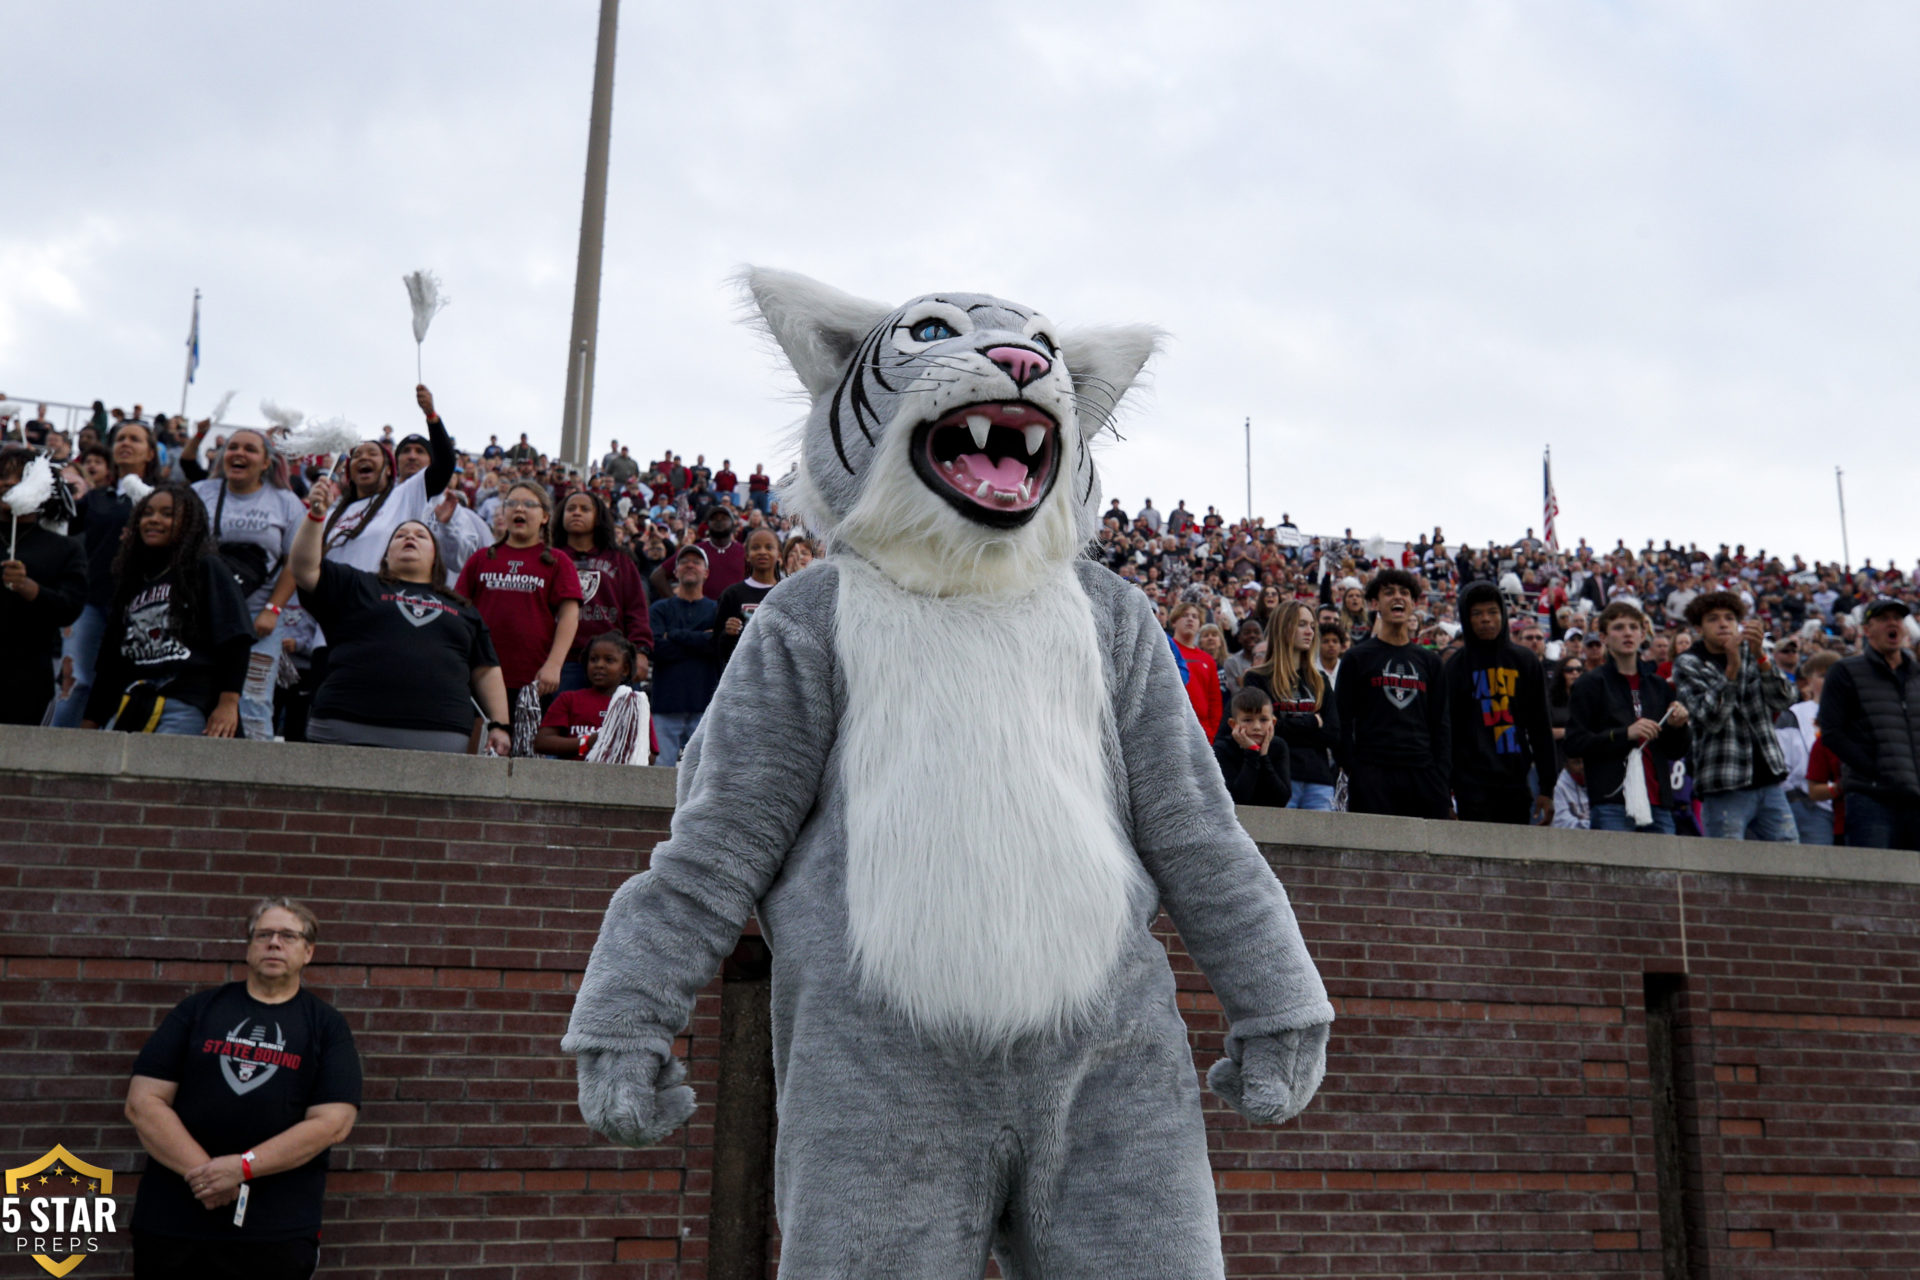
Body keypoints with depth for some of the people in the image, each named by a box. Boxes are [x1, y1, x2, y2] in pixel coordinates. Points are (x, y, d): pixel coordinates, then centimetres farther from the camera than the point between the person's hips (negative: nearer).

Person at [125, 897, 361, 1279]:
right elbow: (143, 1103, -1)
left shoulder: (327, 1025, 3)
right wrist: (206, 1174, -13)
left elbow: (332, 1122, -7)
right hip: (171, 1222, 2)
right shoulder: (198, 1008, 6)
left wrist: (243, 1166, -17)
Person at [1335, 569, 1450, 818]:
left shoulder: (1429, 661, 17)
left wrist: (1442, 772, 4)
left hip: (1422, 771, 3)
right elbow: (1343, 719, 3)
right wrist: (1352, 769, -7)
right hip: (1372, 772, -3)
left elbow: (1441, 723, 15)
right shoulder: (1357, 657, 7)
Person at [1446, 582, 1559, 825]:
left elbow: (1541, 725, 10)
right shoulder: (1456, 666, 4)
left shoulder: (1525, 661, 10)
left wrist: (1547, 787, 5)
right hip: (1472, 784, -2)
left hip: (1517, 781, 2)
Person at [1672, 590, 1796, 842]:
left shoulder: (1750, 654, 13)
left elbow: (1783, 701, -3)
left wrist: (1760, 656, -18)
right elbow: (1711, 719, -14)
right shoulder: (1687, 665, 1)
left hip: (1769, 782, 4)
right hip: (1725, 789, -4)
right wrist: (1732, 668, -25)